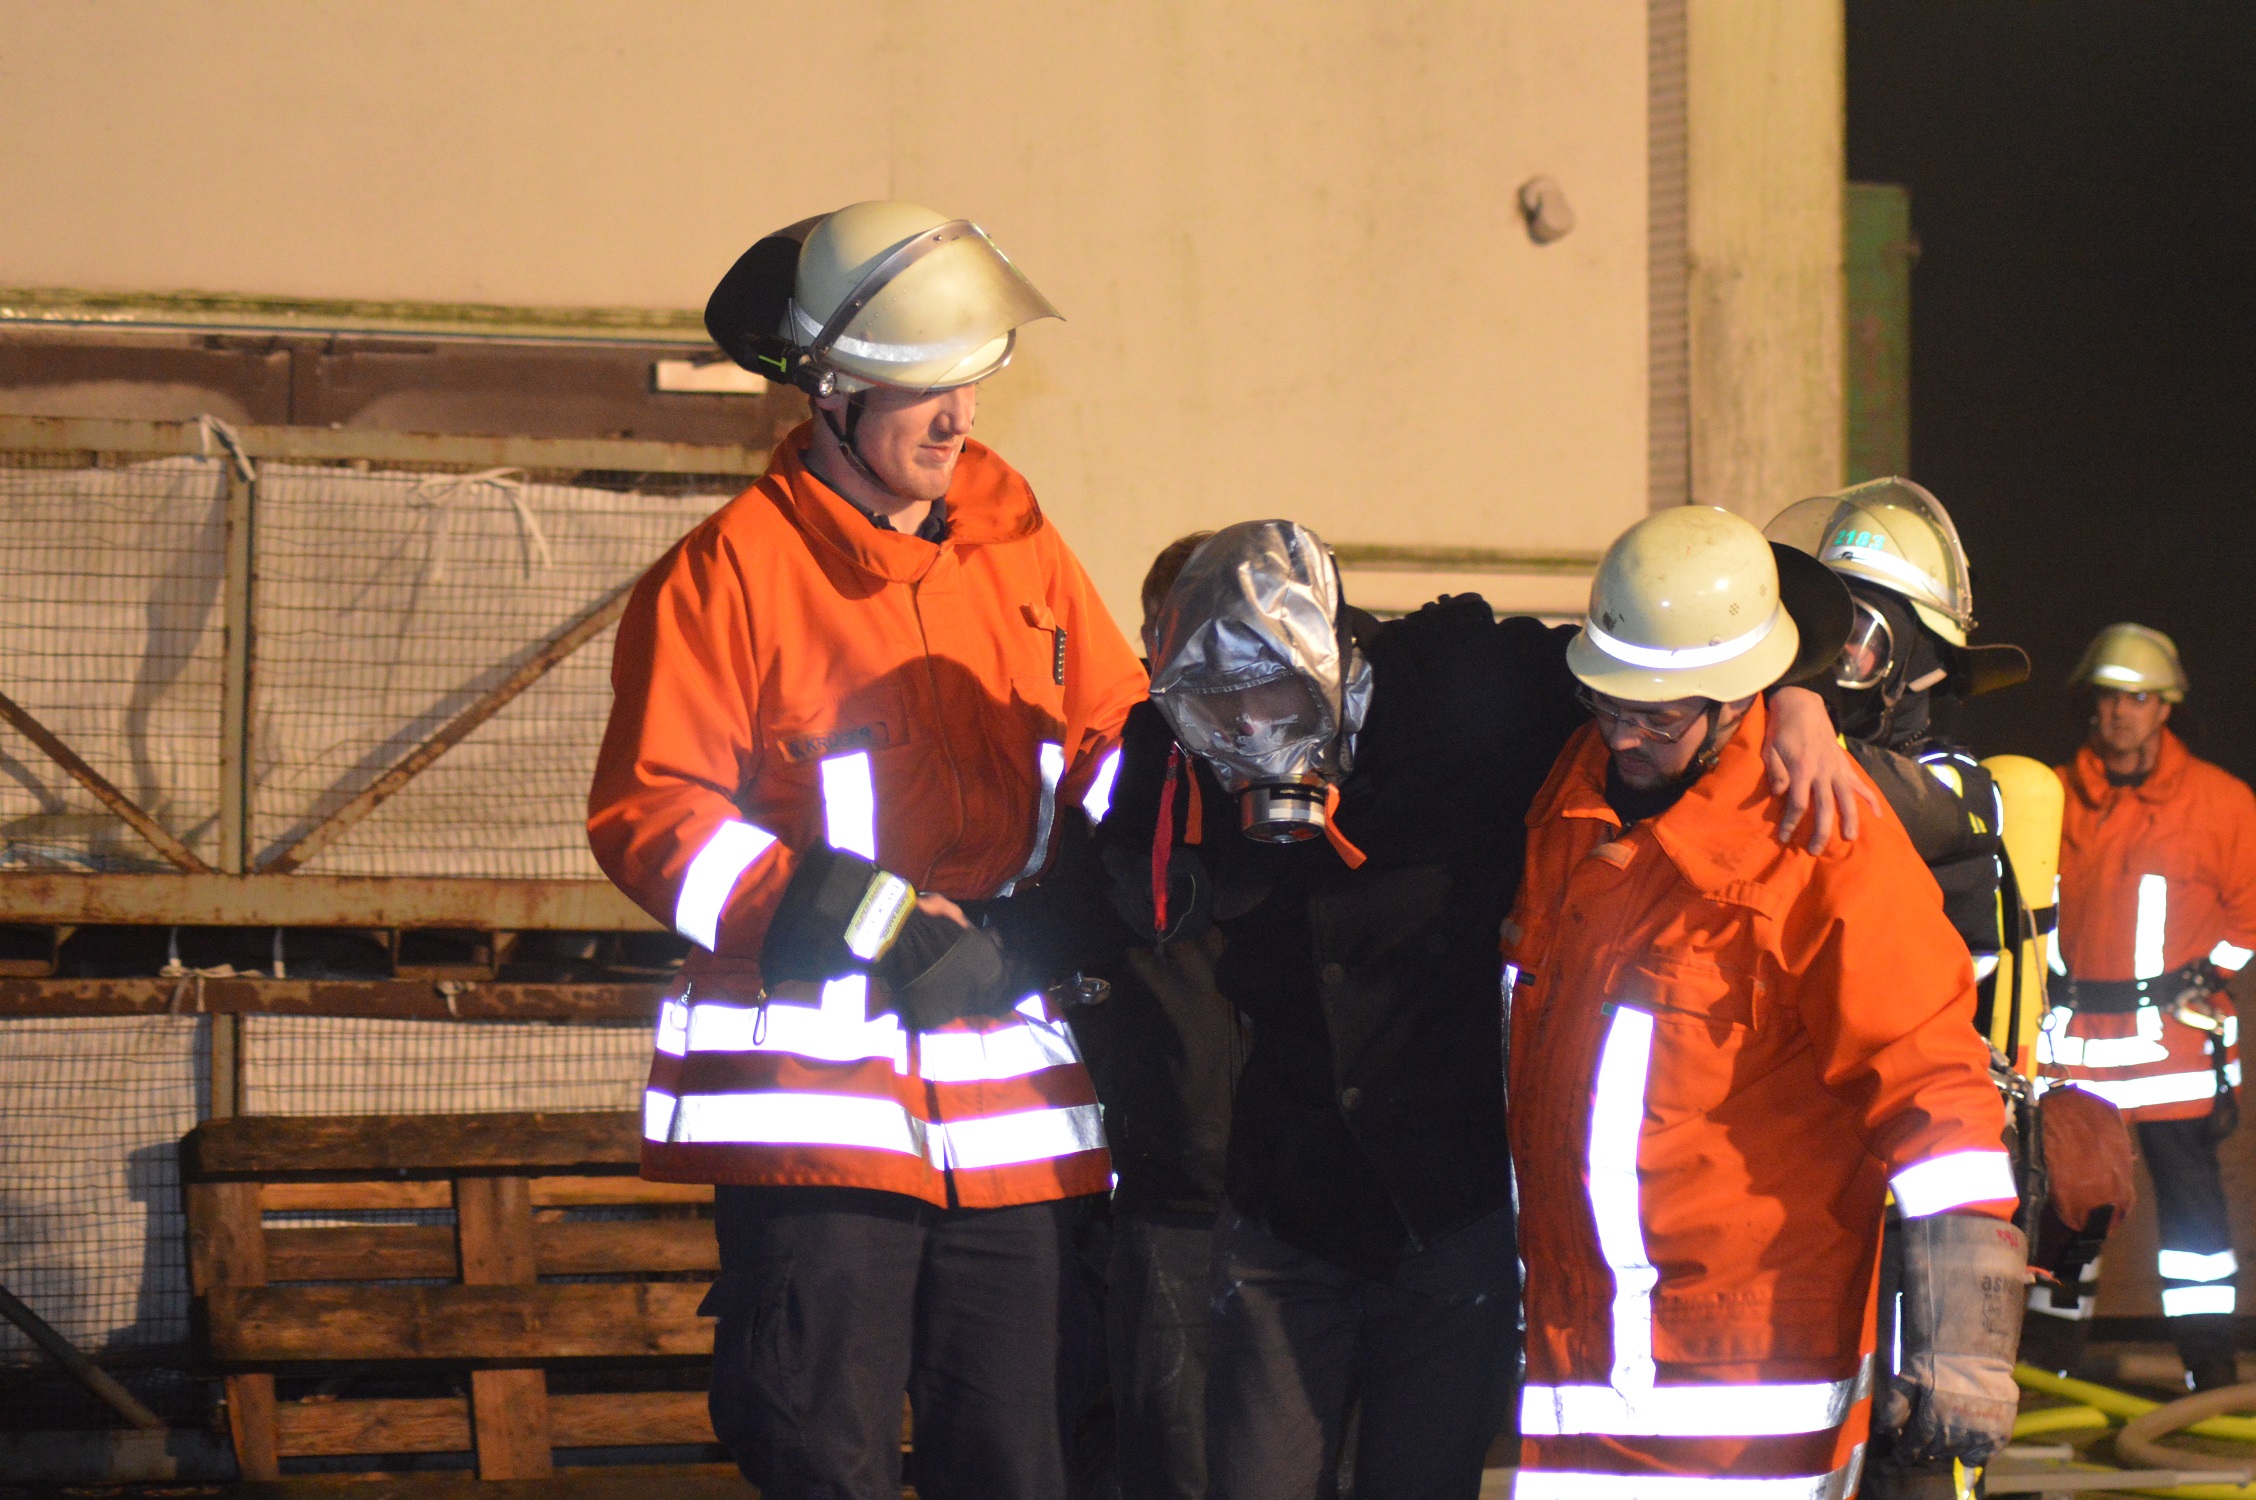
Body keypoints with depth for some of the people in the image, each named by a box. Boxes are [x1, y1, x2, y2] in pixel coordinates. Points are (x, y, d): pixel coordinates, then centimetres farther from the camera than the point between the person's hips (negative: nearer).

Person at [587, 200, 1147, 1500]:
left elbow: (1119, 750, 16)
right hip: (817, 1091, -5)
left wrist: (1031, 932, -3)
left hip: (1010, 1094, 5)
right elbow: (650, 817, -7)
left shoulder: (1022, 550, 14)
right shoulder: (730, 572, -2)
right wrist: (879, 927, -13)